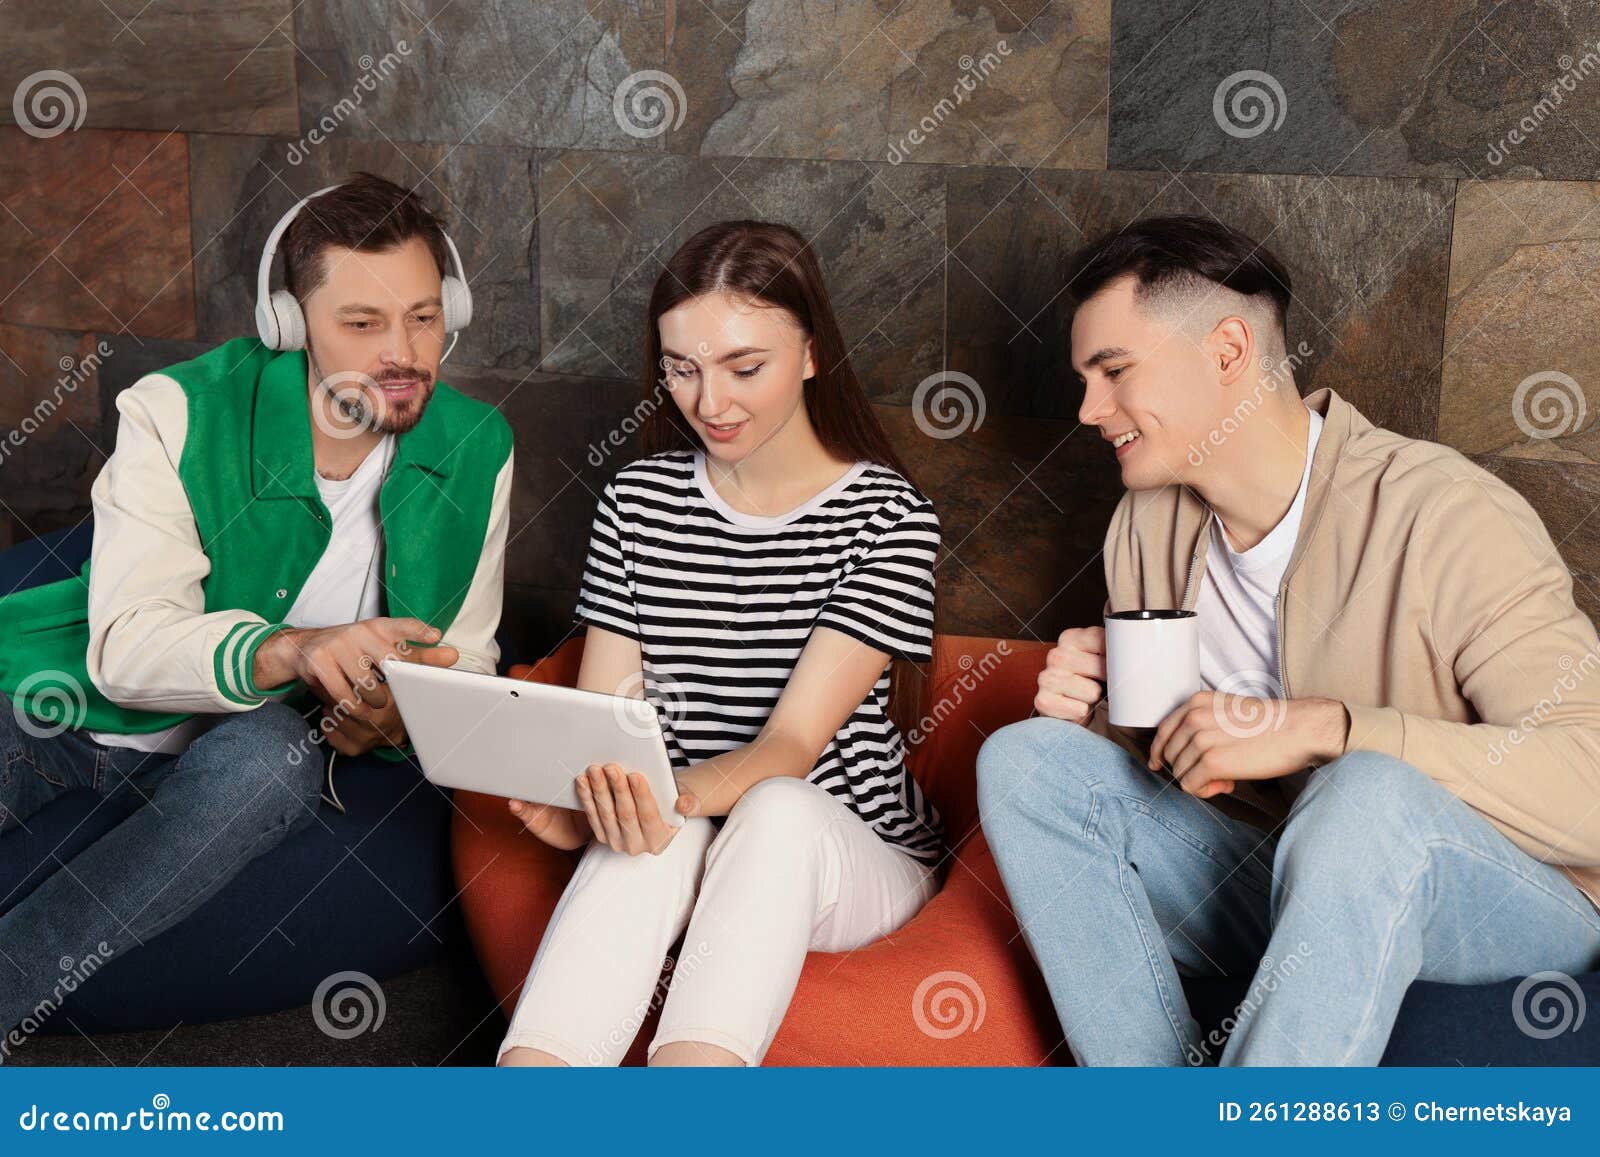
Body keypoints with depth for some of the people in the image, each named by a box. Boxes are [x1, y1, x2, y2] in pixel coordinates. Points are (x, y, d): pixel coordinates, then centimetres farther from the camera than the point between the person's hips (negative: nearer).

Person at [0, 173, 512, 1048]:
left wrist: (405, 711, -22)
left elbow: (465, 656, 4)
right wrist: (291, 651, -42)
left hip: (249, 735, 2)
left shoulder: (477, 452, -5)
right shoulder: (179, 414, -14)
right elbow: (126, 645, -22)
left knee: (272, 759, -35)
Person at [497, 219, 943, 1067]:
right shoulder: (638, 502, 4)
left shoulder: (887, 519, -8)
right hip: (674, 837, 2)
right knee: (650, 844, -34)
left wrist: (681, 796, -40)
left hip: (857, 859, -2)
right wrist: (573, 804, -26)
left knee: (776, 810, -36)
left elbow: (794, 744, -17)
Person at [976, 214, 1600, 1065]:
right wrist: (1092, 713, -10)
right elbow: (1153, 753, 14)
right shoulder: (1149, 525, 2)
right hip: (1275, 890, 6)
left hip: (1511, 898, -6)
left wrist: (1322, 727, -33)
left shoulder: (1443, 515, -19)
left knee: (1370, 794, -38)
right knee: (1028, 759, -12)